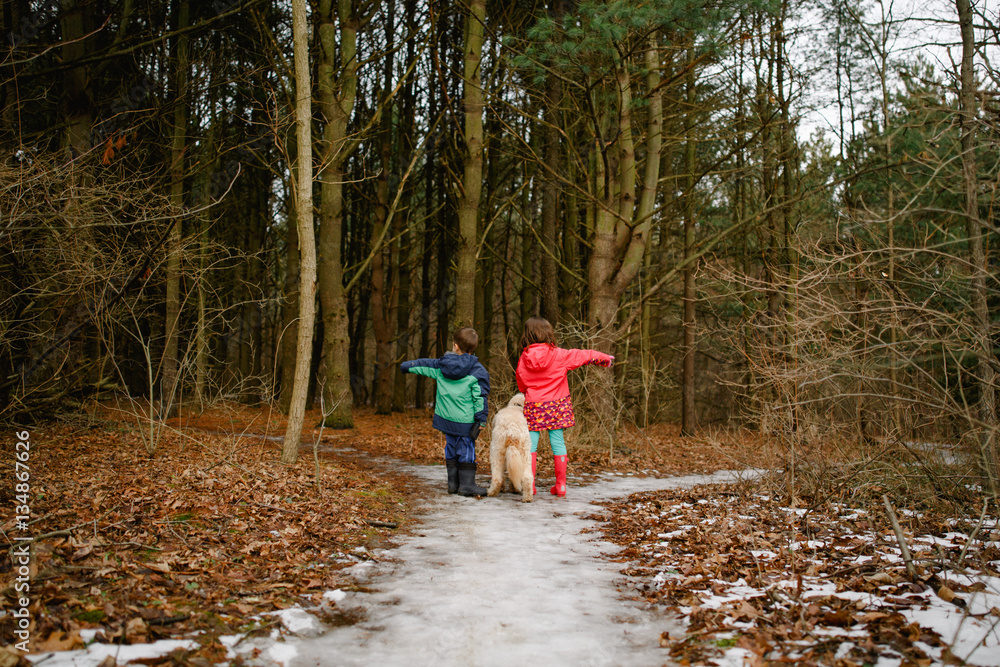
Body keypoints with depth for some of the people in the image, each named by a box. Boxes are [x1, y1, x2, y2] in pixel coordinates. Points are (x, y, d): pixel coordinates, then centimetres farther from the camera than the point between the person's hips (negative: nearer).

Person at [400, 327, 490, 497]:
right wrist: (481, 419, -5)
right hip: (465, 420, -4)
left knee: (451, 448, 15)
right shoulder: (477, 371, -10)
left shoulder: (440, 366, 2)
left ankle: (453, 483, 21)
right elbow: (480, 397, -11)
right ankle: (467, 485, 2)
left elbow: (423, 365, 19)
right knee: (466, 450, 1)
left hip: (446, 418, 5)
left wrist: (406, 366, 36)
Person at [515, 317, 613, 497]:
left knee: (530, 444, 6)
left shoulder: (524, 359, -2)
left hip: (533, 407, 1)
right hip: (556, 406, 0)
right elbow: (583, 355, 5)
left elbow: (521, 386, 9)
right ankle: (560, 485, 11)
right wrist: (605, 358, 20)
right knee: (557, 443, 6)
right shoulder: (558, 355, -7)